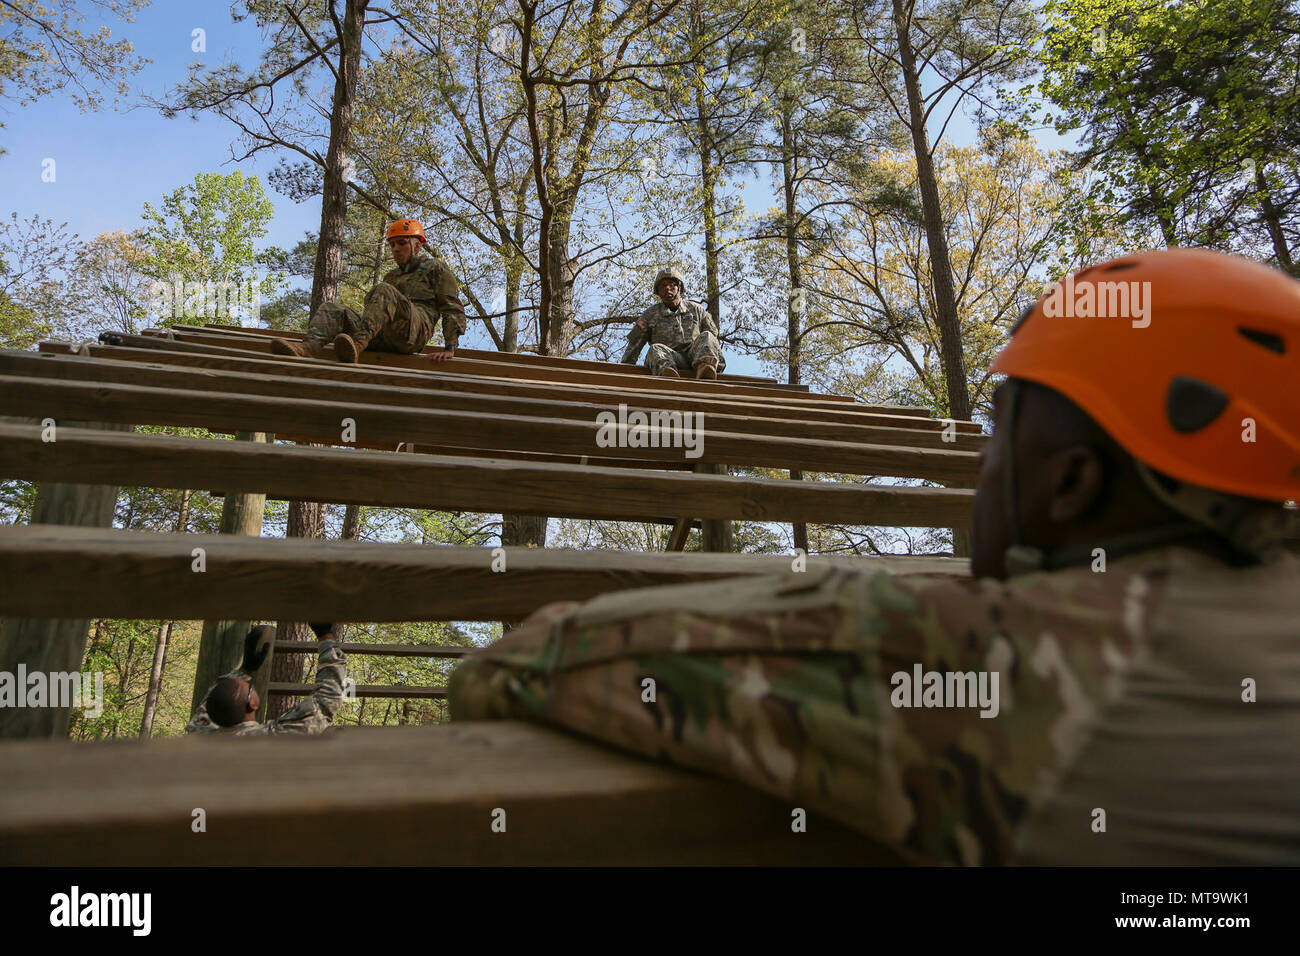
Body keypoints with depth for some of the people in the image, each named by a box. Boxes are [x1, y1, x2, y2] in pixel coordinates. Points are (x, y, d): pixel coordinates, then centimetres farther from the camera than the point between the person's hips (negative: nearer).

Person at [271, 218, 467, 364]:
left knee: (384, 291, -31)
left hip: (415, 331, -7)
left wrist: (450, 348, -6)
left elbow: (454, 309, 7)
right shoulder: (392, 277, 37)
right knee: (331, 309, -8)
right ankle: (311, 346, -40)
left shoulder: (436, 269, 18)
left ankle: (359, 342, -56)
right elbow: (375, 311, 36)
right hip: (383, 338, 7)